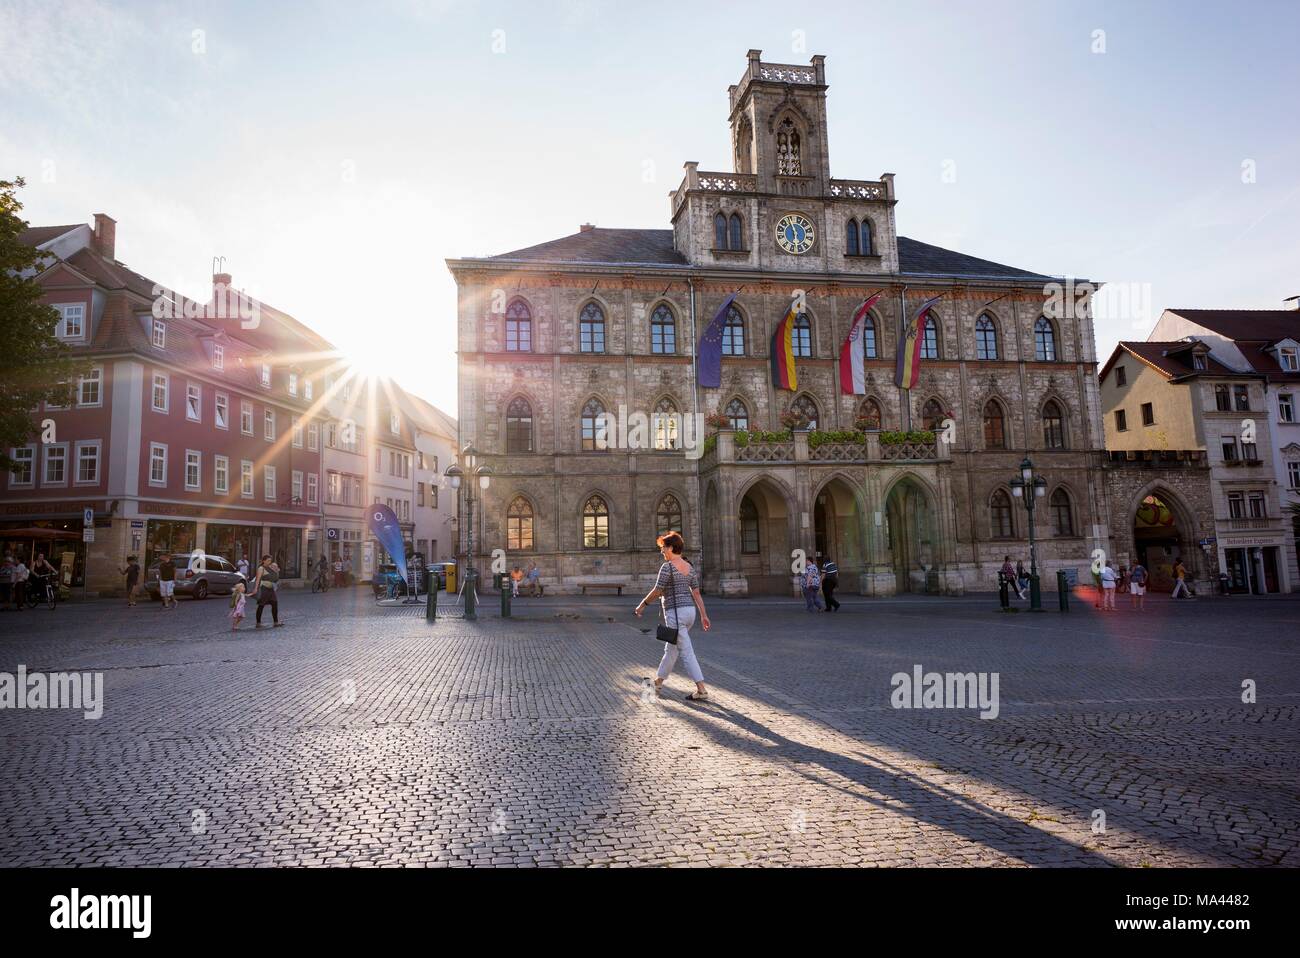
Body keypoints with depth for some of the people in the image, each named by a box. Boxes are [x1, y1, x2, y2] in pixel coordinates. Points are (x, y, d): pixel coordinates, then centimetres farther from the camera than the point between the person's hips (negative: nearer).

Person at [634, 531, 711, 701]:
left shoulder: (667, 567, -14)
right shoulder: (689, 568, 9)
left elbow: (657, 591, -12)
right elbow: (696, 593, 8)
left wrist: (642, 605, 2)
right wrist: (704, 615, 9)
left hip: (675, 613, -9)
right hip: (689, 611, 9)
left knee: (686, 652, -6)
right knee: (671, 648, 20)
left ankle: (701, 690, -8)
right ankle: (659, 681, 35)